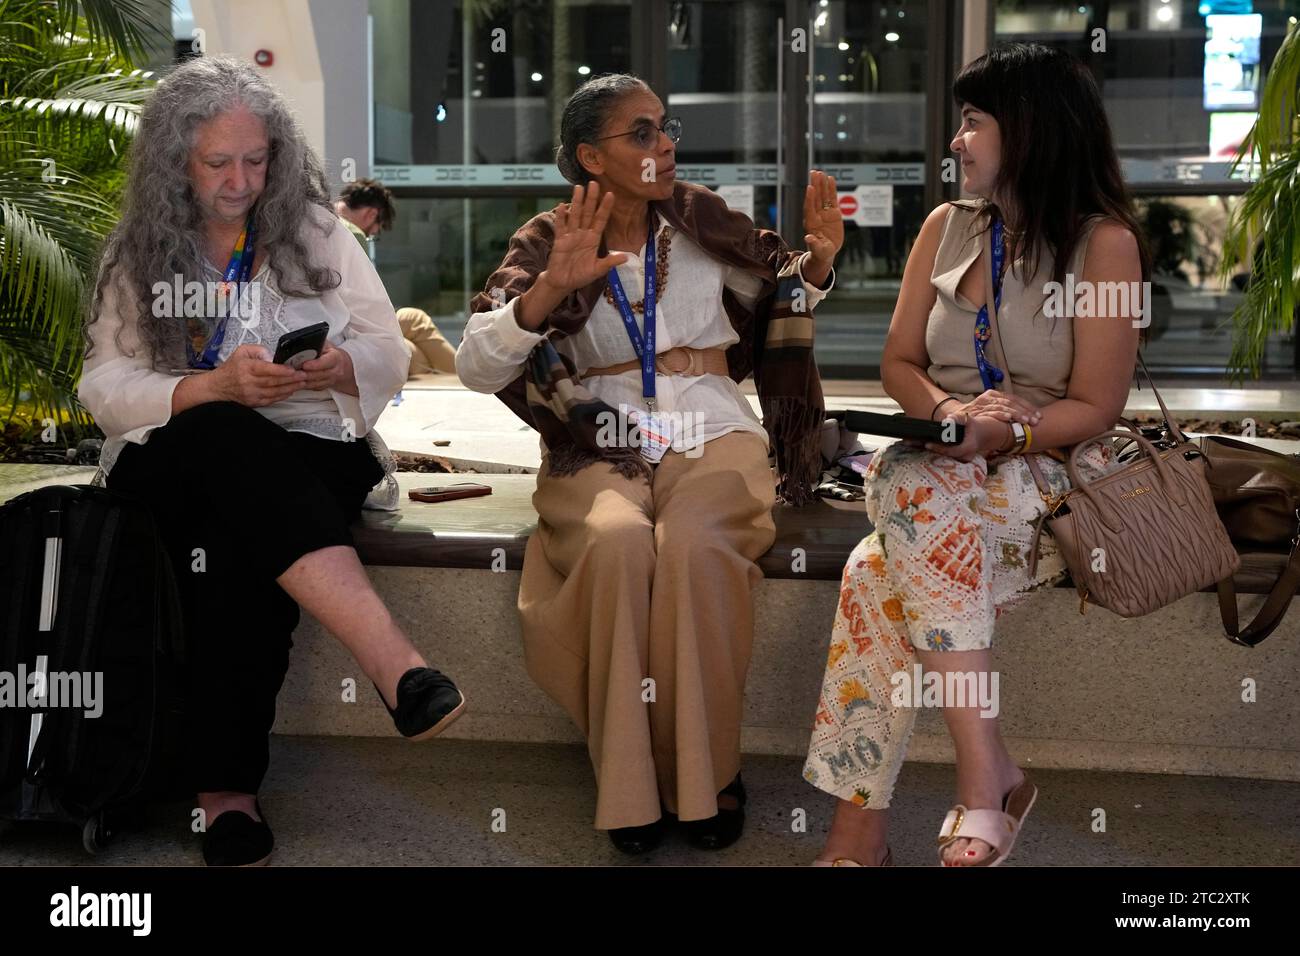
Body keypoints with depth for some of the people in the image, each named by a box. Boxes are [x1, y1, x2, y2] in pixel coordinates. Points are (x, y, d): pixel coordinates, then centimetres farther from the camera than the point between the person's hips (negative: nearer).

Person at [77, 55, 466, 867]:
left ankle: (226, 789, -35)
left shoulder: (315, 232, 11)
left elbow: (391, 354, 7)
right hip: (174, 462, 0)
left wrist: (341, 366, -17)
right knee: (227, 440, -39)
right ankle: (396, 664, -55)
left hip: (307, 452, 1)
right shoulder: (136, 254, 11)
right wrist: (216, 386, -17)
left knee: (236, 546, -36)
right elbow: (106, 389, 0)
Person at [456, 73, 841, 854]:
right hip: (599, 447, -1)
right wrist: (554, 287, -23)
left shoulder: (702, 220, 10)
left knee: (692, 544, -33)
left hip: (712, 435, 1)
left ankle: (706, 776, -18)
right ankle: (630, 788, -21)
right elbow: (476, 367, -8)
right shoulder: (548, 241, 5)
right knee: (618, 541, -34)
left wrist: (818, 260, 0)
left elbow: (786, 293, 24)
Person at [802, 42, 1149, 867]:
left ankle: (861, 824, -28)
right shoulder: (946, 227, 11)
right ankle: (988, 776, -30)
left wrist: (1004, 433, -23)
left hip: (1054, 476, -4)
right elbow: (899, 363, 11)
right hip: (948, 470, 4)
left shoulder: (1104, 241, -4)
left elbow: (1095, 408, -7)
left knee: (884, 569, -33)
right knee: (909, 485, -33)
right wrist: (946, 412, -10)